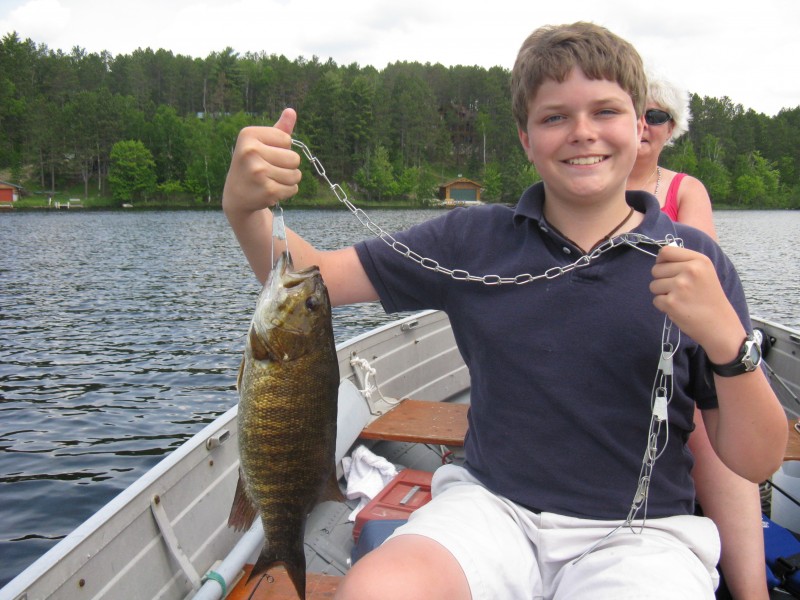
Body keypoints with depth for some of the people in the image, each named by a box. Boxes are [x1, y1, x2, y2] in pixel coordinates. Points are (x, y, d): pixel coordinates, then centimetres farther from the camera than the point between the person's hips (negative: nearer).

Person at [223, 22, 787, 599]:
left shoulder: (695, 261, -2)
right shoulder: (474, 241, 3)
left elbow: (757, 462, -2)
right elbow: (309, 276, 2)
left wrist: (728, 338, -20)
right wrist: (246, 209, -18)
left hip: (637, 531, 1)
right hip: (492, 505, 0)